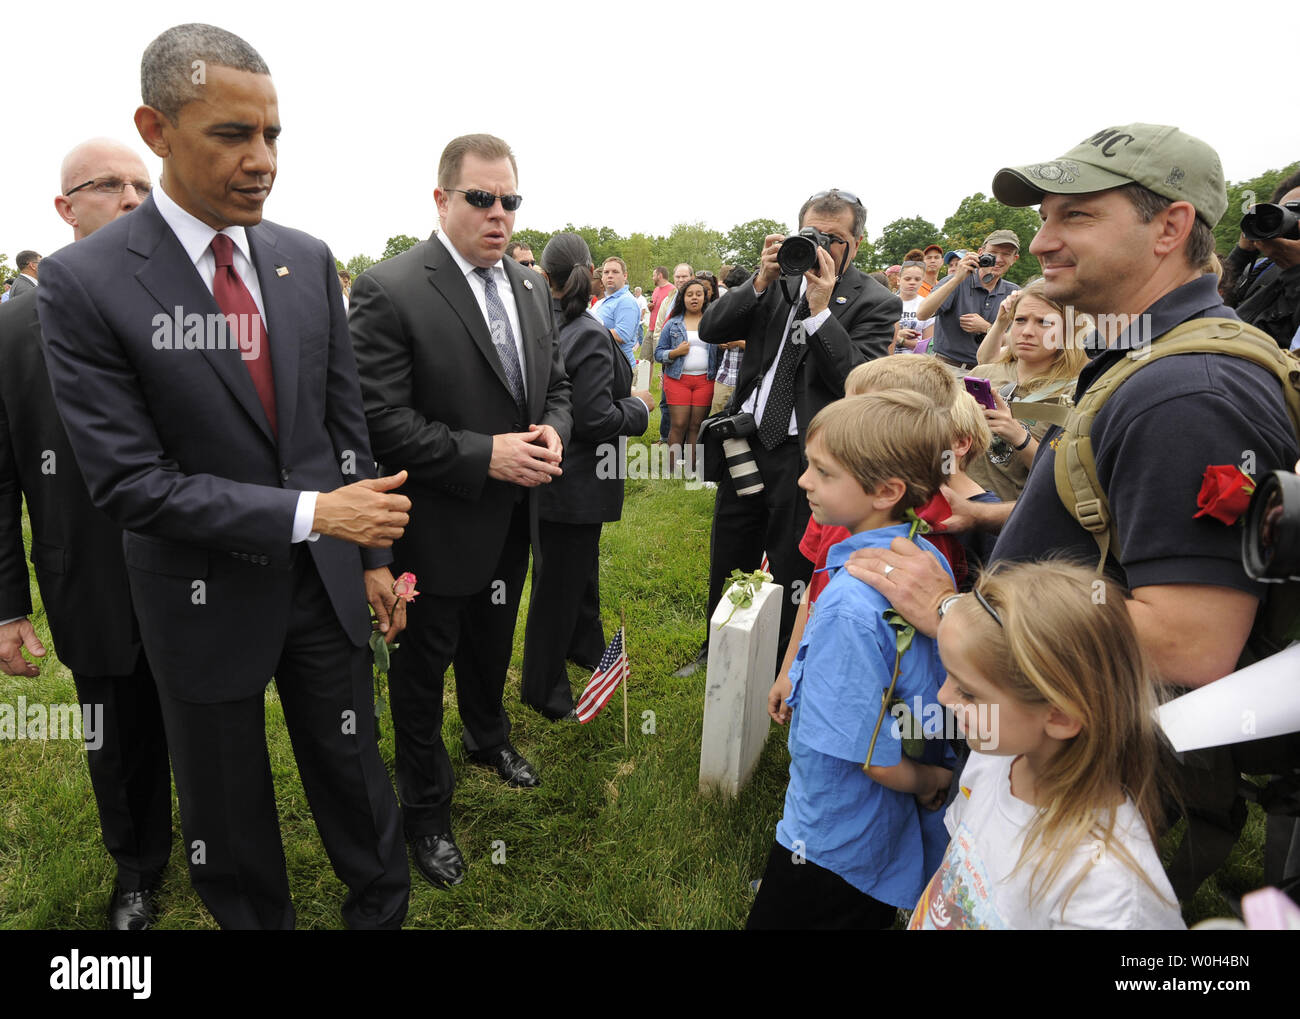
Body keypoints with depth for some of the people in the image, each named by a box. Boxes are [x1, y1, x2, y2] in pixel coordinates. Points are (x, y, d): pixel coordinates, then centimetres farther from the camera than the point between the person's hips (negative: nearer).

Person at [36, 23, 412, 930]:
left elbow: (347, 421, 5)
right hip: (208, 600, -3)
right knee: (228, 811, 18)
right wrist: (310, 511, -22)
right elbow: (129, 481, -18)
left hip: (324, 581, 3)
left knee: (354, 773, 19)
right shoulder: (85, 282, -15)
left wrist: (372, 554, 6)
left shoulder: (308, 260, -1)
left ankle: (383, 911, 42)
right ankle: (257, 917, 44)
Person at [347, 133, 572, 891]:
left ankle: (490, 737, 56)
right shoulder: (390, 291, -19)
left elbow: (557, 384, 11)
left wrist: (553, 431, -11)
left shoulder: (533, 288, 3)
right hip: (440, 524, -6)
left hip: (514, 519, 7)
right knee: (425, 665, 13)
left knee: (492, 645, 28)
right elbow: (381, 419, -23)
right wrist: (485, 456, -27)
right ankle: (426, 808, 34)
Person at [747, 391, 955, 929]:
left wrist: (925, 781, -8)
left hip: (838, 840, -8)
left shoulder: (851, 605, -34)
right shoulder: (929, 558, -7)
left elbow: (872, 758, -27)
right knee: (866, 917, 28)